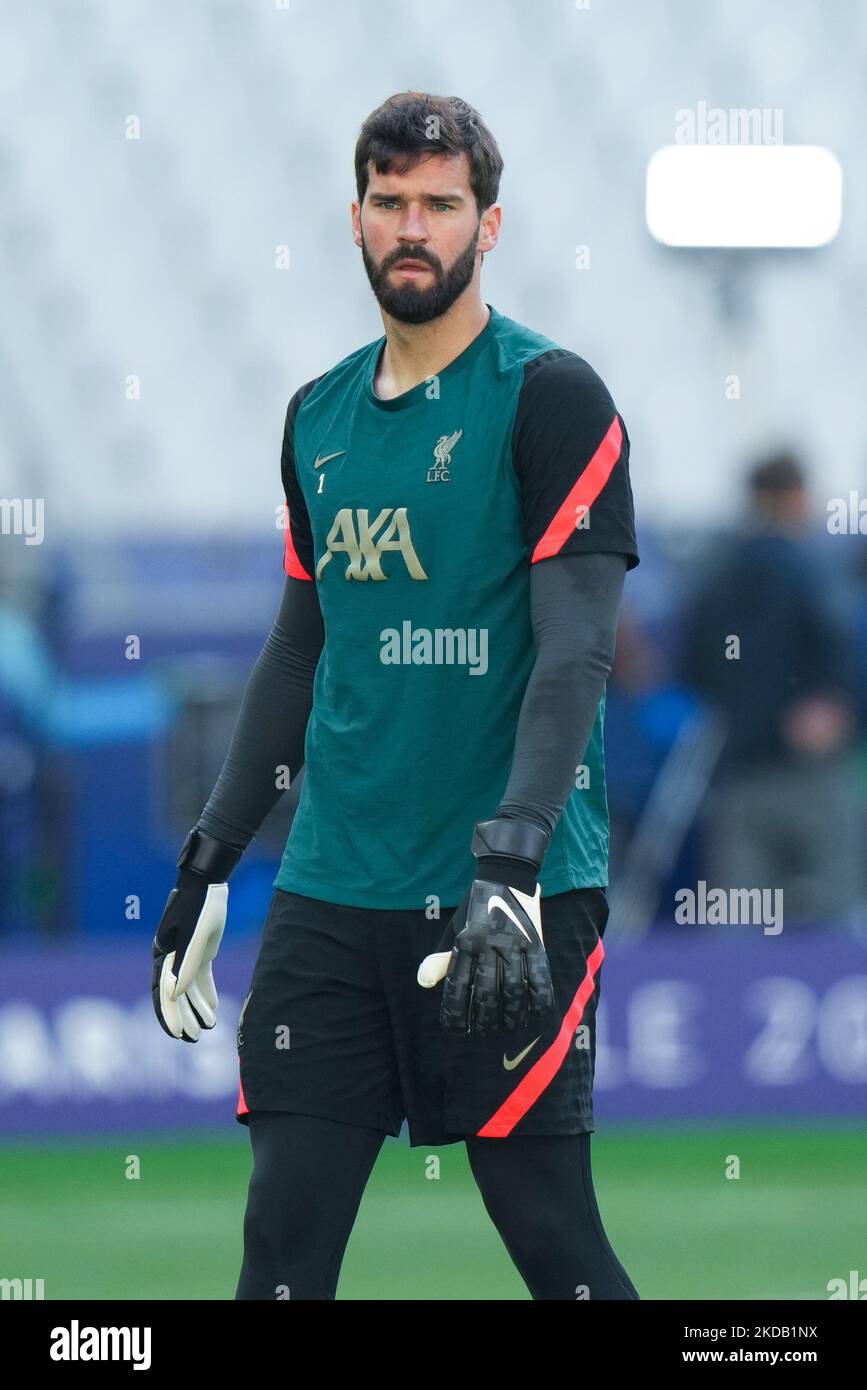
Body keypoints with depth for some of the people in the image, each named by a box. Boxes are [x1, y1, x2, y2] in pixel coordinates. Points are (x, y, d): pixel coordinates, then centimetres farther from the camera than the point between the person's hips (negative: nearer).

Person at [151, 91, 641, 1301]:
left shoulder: (551, 397, -5)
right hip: (333, 888, 6)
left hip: (512, 895, -6)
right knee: (286, 1229, 0)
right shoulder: (320, 417, 14)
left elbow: (576, 649, -13)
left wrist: (513, 861, -24)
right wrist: (212, 858, 20)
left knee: (551, 1233, -6)